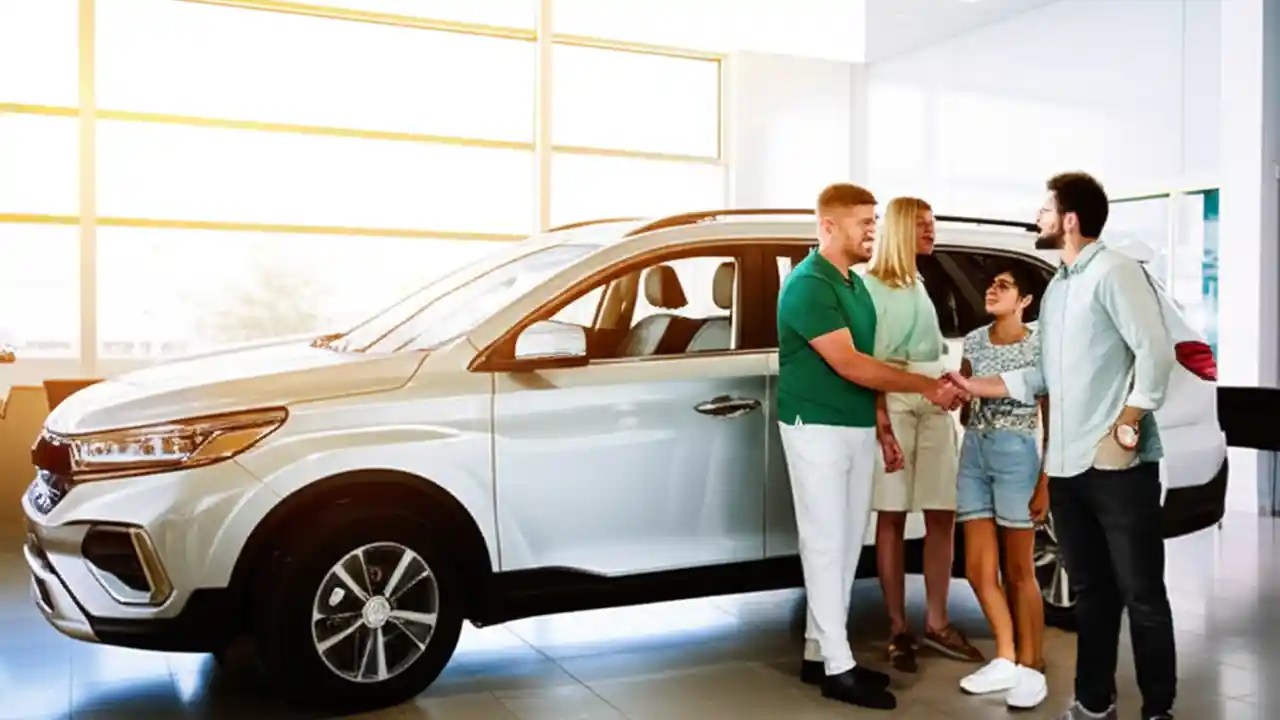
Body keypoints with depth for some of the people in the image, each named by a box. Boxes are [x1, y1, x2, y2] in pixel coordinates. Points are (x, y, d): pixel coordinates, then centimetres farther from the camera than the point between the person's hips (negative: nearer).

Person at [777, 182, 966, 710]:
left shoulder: (854, 284, 14)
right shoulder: (808, 285, -16)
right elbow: (848, 365, -22)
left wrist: (882, 427, 15)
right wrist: (927, 386, -18)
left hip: (856, 428, 9)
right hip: (817, 428, -9)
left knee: (847, 542, 11)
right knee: (826, 542, -3)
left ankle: (819, 651, 21)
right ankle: (838, 667, 4)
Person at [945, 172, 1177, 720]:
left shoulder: (1114, 272, -7)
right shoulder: (1056, 288, 17)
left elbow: (1155, 351, -15)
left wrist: (1127, 427, -16)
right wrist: (974, 386, 16)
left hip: (1118, 464, -8)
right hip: (1067, 465, 8)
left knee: (1141, 594, 2)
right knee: (1090, 592, 15)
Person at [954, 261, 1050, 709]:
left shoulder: (1038, 348, -6)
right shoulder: (974, 342, 9)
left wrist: (1045, 483, -10)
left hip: (1016, 455, -5)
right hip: (973, 455, 5)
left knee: (1018, 571, 3)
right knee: (978, 570, 7)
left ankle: (1030, 668, 15)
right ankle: (1006, 660, 22)